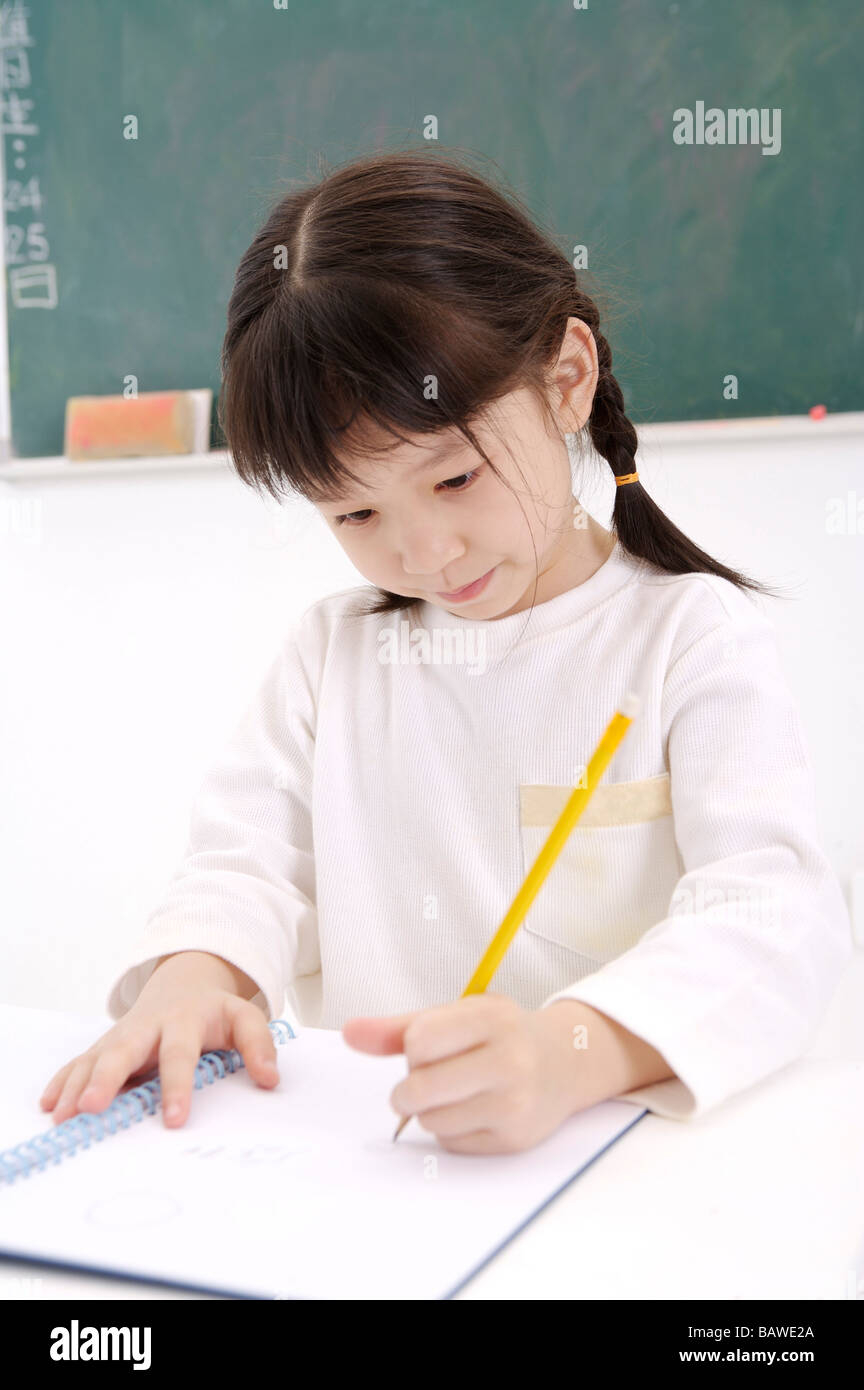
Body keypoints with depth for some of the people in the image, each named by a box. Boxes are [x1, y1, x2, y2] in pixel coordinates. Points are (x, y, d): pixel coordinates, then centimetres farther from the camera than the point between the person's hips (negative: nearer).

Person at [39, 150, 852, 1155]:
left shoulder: (691, 634, -3)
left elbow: (774, 913, -15)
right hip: (360, 1163, 4)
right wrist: (195, 973, -16)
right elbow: (250, 865, 8)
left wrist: (572, 1050, -33)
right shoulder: (331, 650, 11)